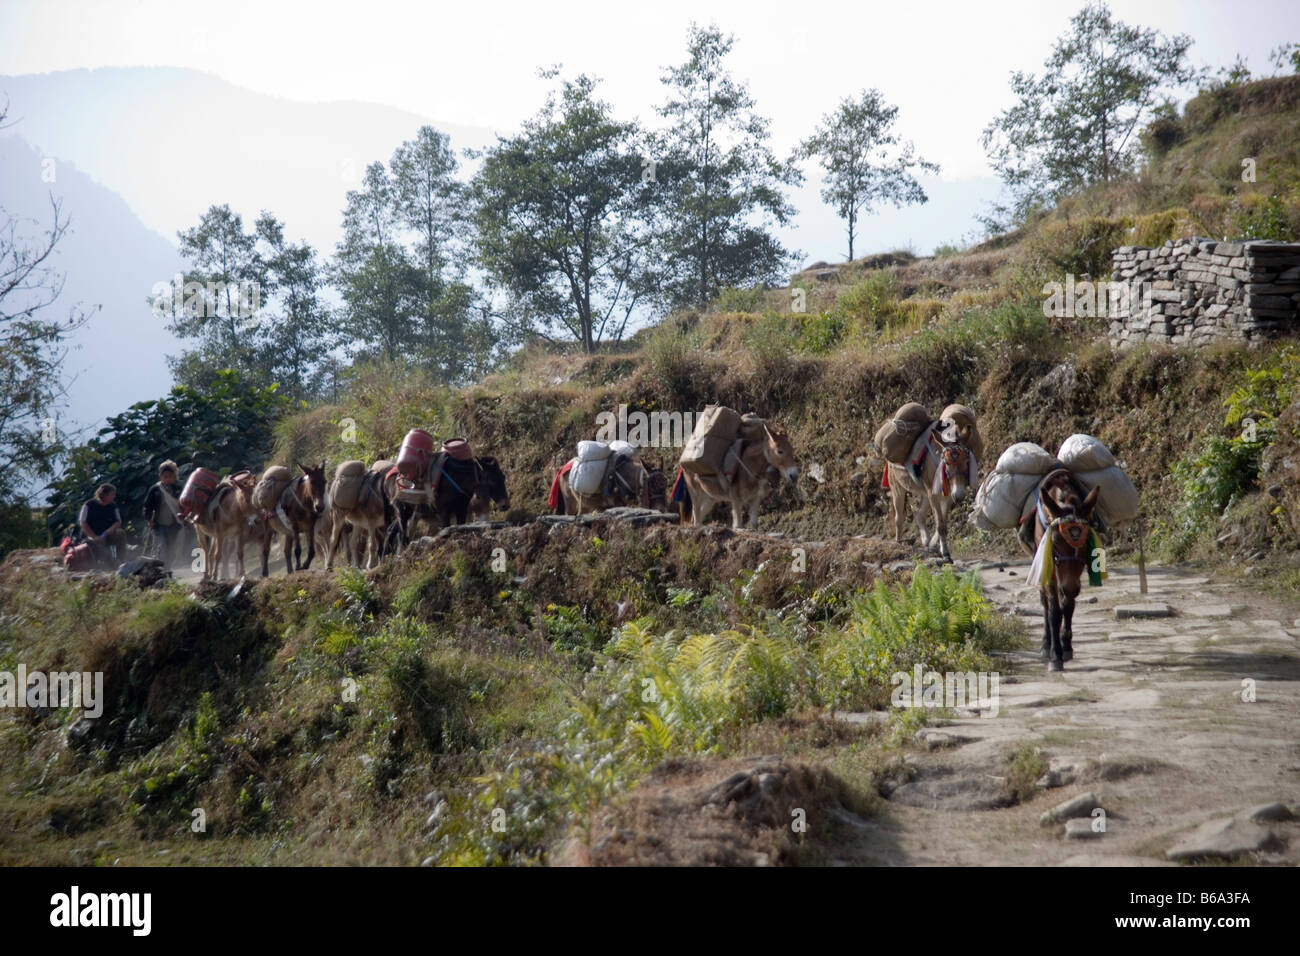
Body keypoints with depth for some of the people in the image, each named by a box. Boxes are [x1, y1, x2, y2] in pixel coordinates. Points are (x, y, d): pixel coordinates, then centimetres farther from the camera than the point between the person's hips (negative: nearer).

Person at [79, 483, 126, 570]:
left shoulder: (113, 507, 8)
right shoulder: (89, 505, -2)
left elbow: (118, 523, 0)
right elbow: (83, 524, -6)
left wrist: (107, 532, -21)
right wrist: (95, 537, -18)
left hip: (108, 536, 3)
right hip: (92, 537, -3)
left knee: (121, 533, -26)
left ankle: (120, 560, -24)